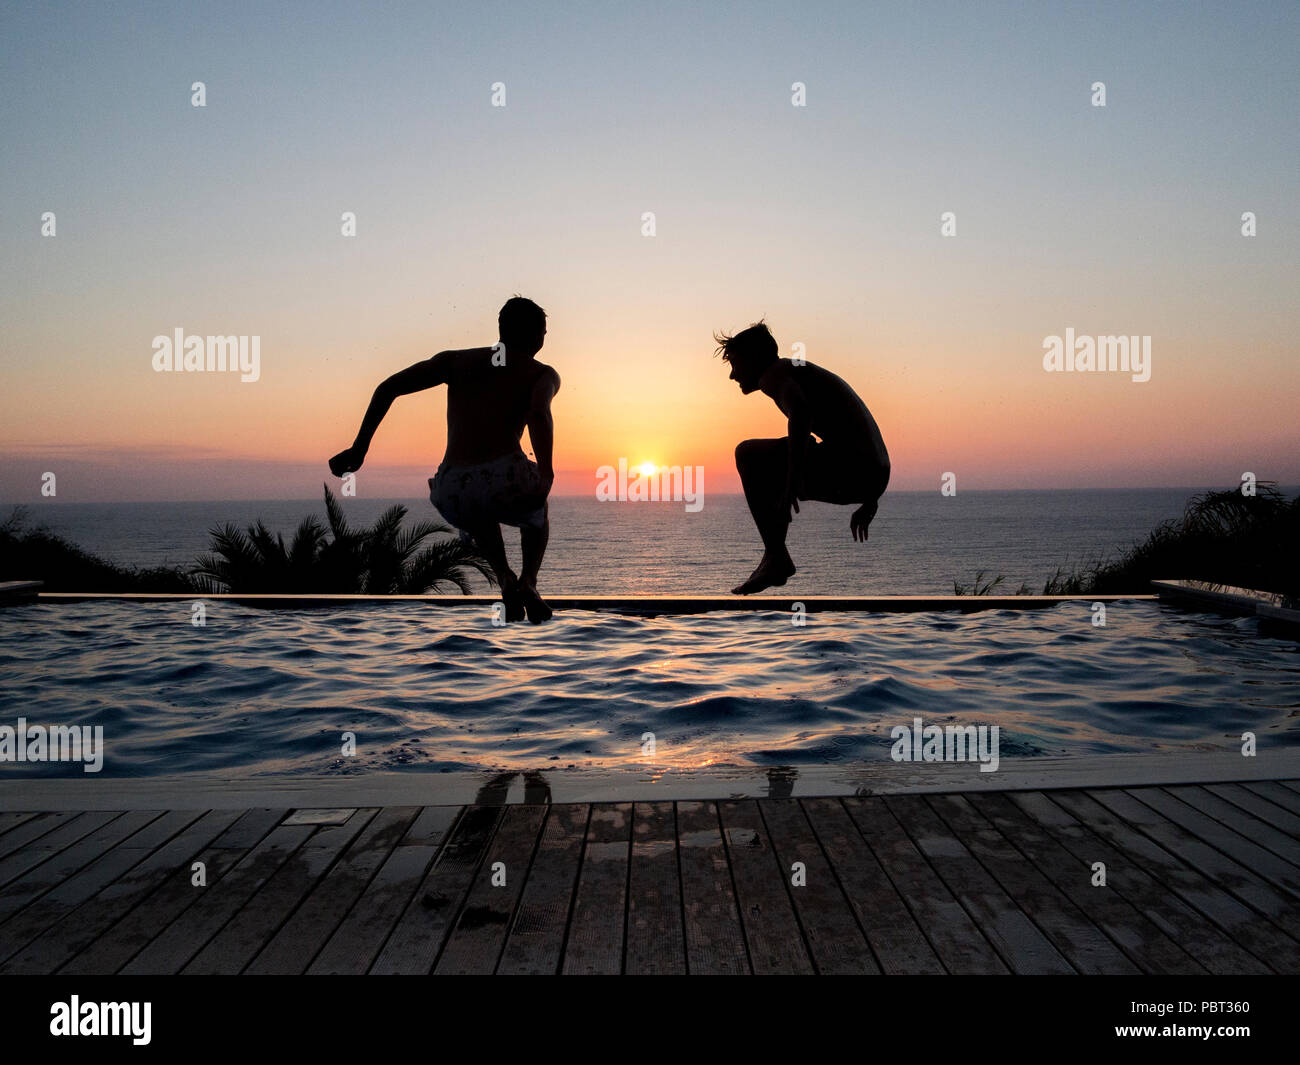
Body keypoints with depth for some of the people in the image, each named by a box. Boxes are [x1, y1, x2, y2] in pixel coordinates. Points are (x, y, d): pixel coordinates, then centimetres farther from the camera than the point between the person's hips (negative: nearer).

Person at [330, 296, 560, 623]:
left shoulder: (455, 360, 23)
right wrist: (545, 473, -24)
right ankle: (528, 581, 11)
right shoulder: (542, 374, 14)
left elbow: (388, 387, 11)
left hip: (451, 498, 3)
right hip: (507, 481, -2)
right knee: (537, 513, 37)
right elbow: (539, 412, -11)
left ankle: (504, 577, 17)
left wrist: (359, 447, 13)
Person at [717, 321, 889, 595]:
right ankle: (774, 562, 28)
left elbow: (801, 411, -23)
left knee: (748, 454, 0)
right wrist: (869, 500, 40)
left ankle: (777, 557, -3)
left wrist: (792, 486, -24)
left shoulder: (774, 373, 2)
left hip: (845, 469, -10)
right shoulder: (805, 372, 31)